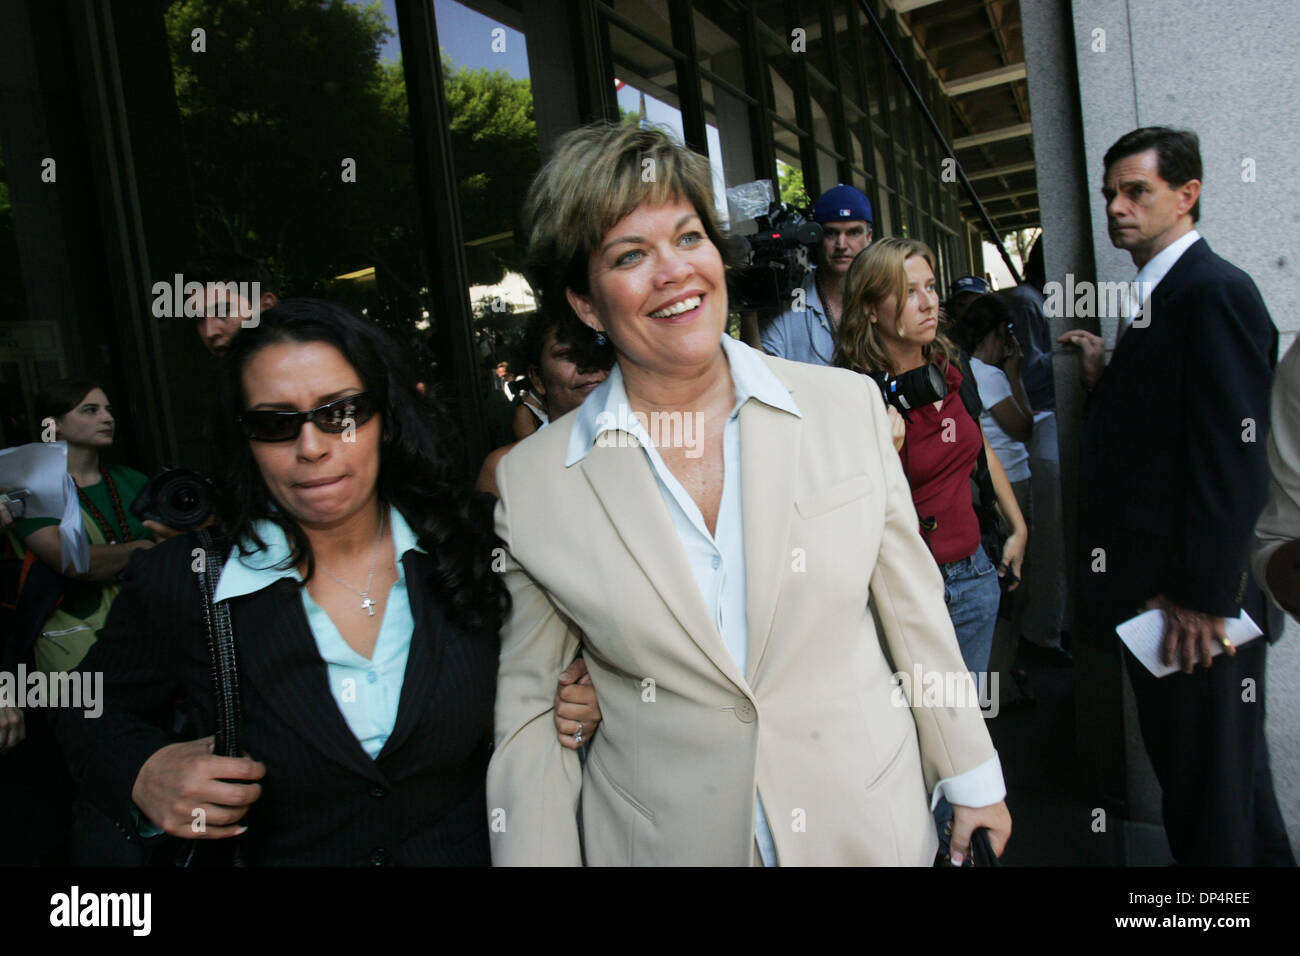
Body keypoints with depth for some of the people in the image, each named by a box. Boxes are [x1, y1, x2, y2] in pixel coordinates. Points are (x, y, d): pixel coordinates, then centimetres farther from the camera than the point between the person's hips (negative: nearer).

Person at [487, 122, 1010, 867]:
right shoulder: (532, 485, -11)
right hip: (670, 843, 0)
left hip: (870, 828, 1)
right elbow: (530, 712, -3)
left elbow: (914, 610, 0)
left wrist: (974, 783, 6)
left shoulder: (849, 405, -9)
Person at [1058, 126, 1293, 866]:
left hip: (1197, 600, -9)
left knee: (1210, 783, 4)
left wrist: (1202, 595, -21)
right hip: (1156, 591, 9)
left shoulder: (1217, 292, -13)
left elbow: (1236, 456, -20)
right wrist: (1105, 379, 4)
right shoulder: (1156, 300, 15)